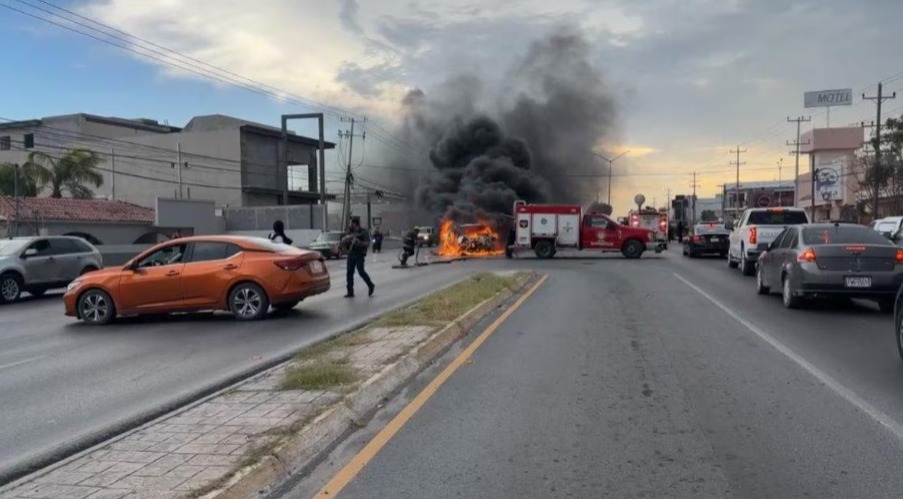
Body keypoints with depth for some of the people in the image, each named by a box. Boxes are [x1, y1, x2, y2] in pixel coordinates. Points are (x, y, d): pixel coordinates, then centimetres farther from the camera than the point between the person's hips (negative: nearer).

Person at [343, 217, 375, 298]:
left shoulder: (363, 232, -6)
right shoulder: (350, 232, 11)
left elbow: (367, 243, -12)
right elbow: (343, 240, 10)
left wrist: (358, 242, -25)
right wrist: (347, 237, -11)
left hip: (359, 254, -5)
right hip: (351, 254, 6)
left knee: (361, 271, -10)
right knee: (349, 272, 1)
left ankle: (371, 286, 14)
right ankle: (350, 292, 6)